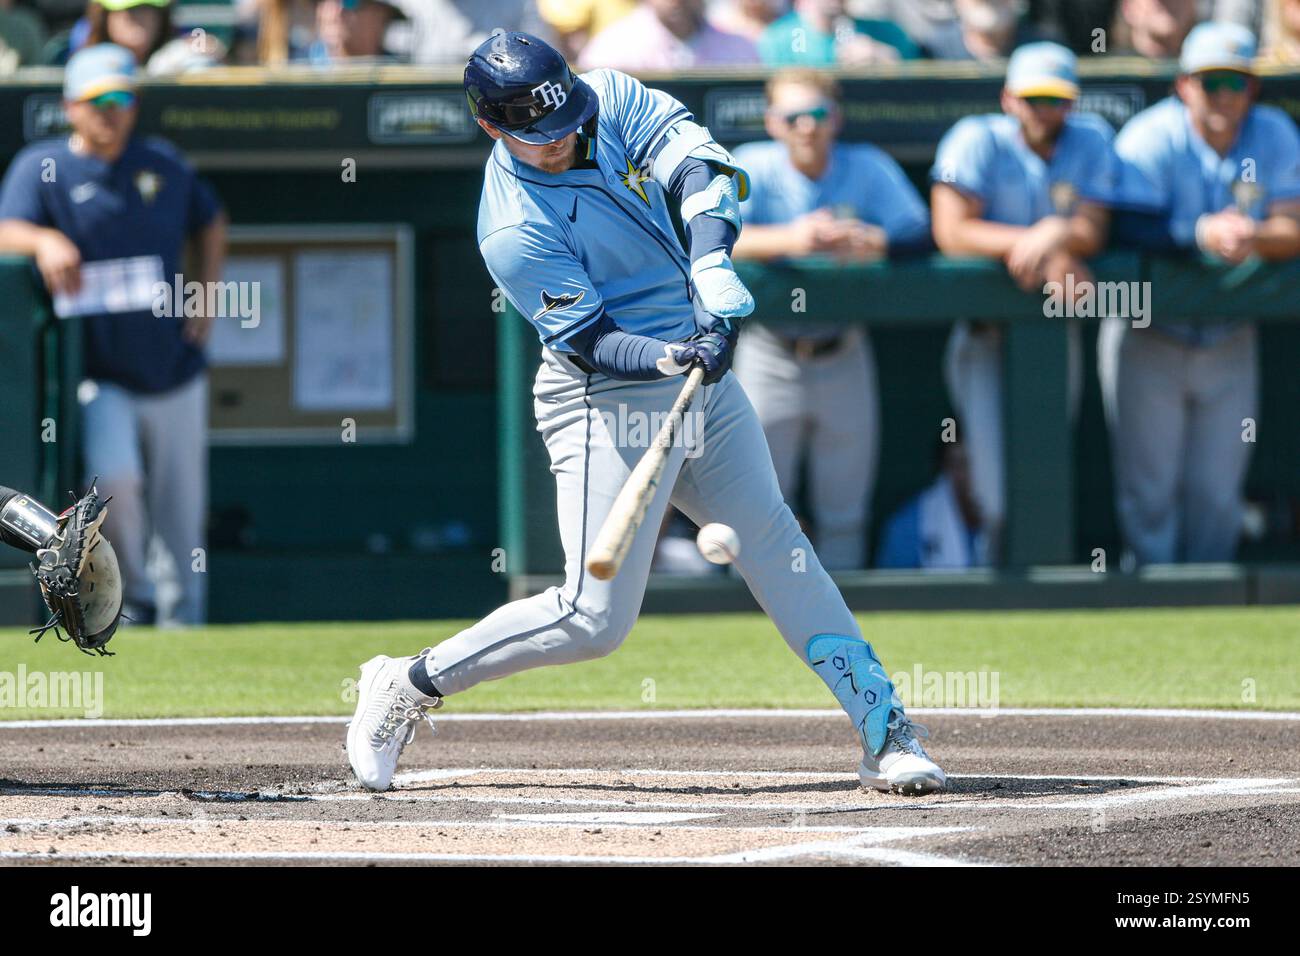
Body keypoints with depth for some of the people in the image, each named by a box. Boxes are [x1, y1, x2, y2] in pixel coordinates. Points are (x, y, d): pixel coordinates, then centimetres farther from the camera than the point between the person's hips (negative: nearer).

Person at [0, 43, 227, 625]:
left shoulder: (163, 163, 8)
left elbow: (210, 223, 24)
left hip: (174, 369, 3)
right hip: (99, 374, -3)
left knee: (181, 508, 6)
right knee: (116, 478, -23)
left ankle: (186, 614, 21)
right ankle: (134, 599, -2)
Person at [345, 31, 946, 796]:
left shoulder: (612, 100, -4)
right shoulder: (514, 231, -21)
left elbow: (696, 158, -17)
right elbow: (589, 342, -21)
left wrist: (712, 263, -32)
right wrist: (669, 359, -40)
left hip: (699, 372, 7)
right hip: (607, 400, -7)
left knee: (776, 542, 3)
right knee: (594, 618, -9)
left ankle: (885, 731, 4)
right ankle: (408, 686, 6)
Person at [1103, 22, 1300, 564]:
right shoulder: (1150, 140, -14)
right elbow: (1130, 232, -24)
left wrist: (1251, 237, -33)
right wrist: (1202, 234, -39)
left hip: (1228, 339, 3)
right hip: (1149, 336, -3)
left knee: (1218, 492, 5)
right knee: (1149, 488, -3)